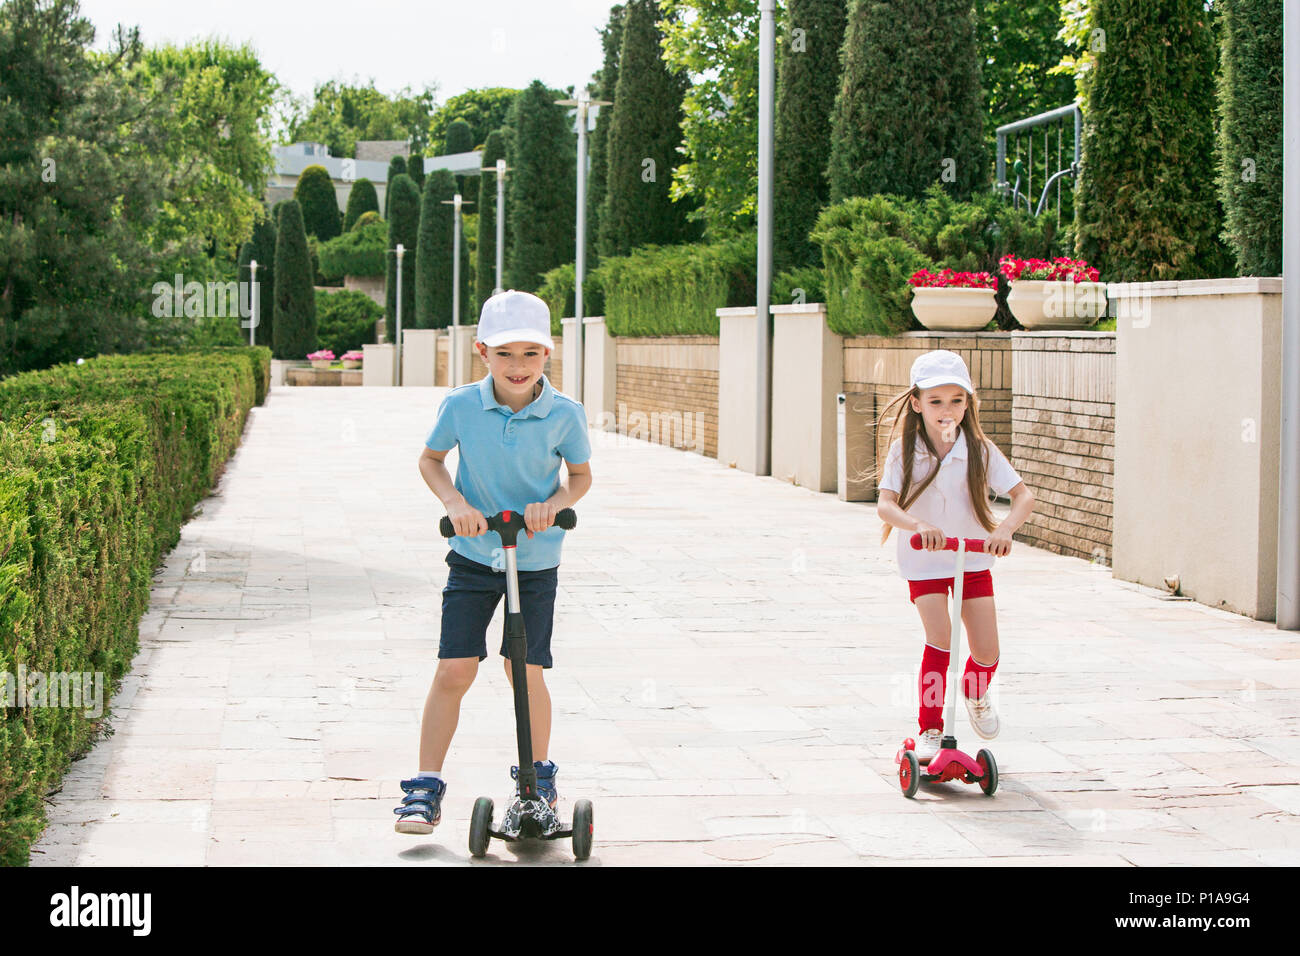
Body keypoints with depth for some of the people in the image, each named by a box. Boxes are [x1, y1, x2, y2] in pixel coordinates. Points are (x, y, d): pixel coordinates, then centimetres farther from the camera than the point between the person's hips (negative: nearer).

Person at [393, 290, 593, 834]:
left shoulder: (565, 415, -12)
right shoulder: (461, 406, -12)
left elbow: (581, 475, 3)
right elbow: (430, 459, 5)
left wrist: (555, 502, -17)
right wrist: (455, 502, -13)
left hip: (535, 559, 0)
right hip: (474, 556, 0)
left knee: (526, 671, 2)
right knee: (454, 669, -4)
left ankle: (539, 774, 26)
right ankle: (426, 787, 5)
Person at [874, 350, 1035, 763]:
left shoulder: (980, 450, -10)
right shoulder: (904, 452, -13)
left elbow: (1023, 495, -16)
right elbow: (885, 505, -24)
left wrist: (1006, 528, -36)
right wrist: (918, 525, -45)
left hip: (974, 559, 2)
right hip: (924, 563, -2)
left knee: (987, 652, -1)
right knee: (939, 638, -21)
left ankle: (975, 692, 36)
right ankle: (930, 728, -6)